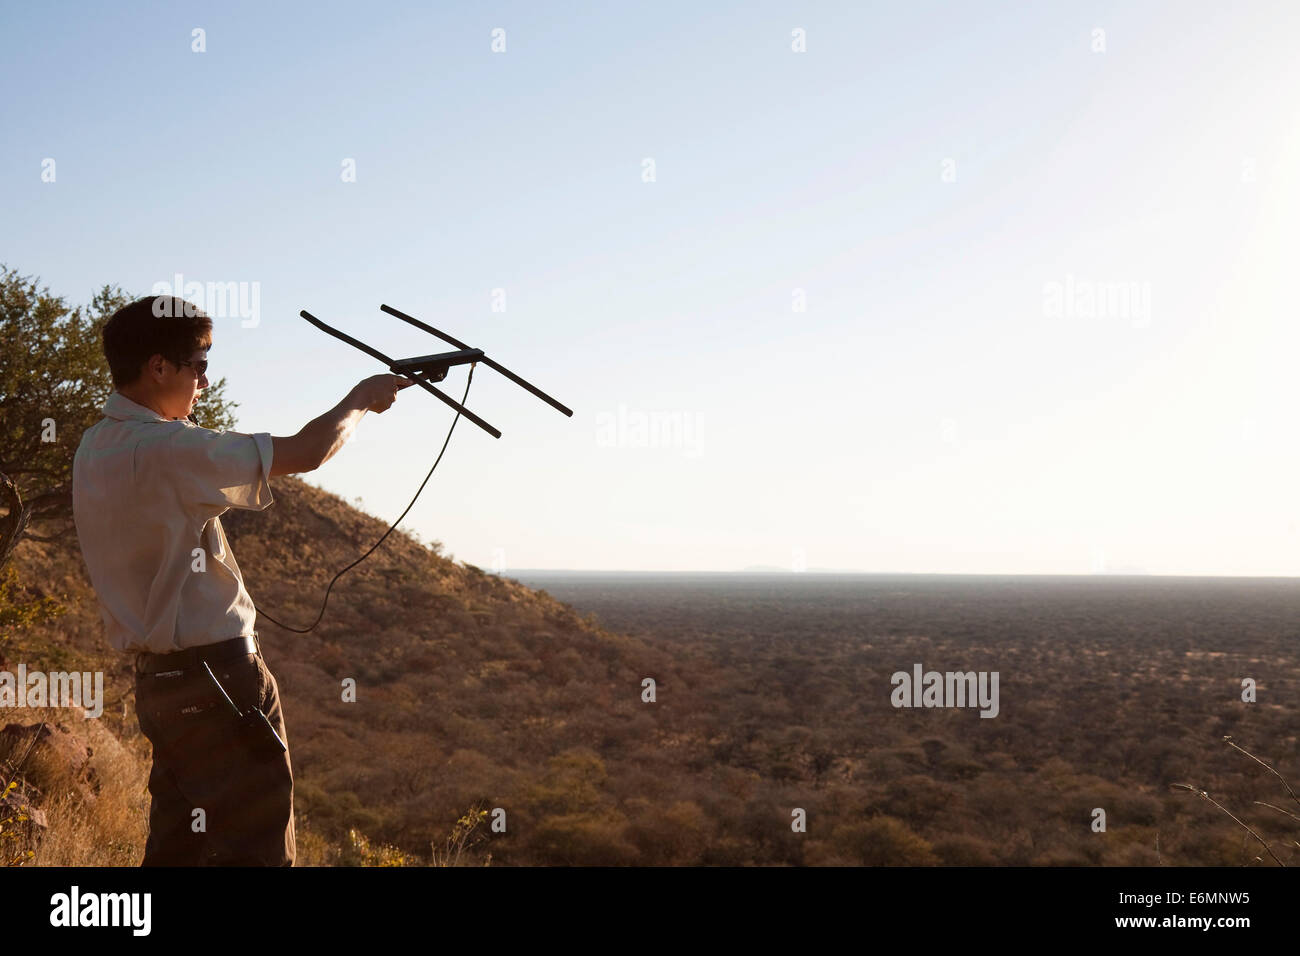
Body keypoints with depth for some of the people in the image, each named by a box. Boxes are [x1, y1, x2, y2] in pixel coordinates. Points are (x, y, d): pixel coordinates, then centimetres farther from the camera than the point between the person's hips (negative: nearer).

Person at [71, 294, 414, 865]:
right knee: (255, 846, -2)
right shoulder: (165, 450, -21)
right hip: (216, 677, -10)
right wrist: (362, 398, -2)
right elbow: (305, 453, -19)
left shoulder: (96, 448, 8)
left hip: (159, 675, 10)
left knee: (178, 843, 17)